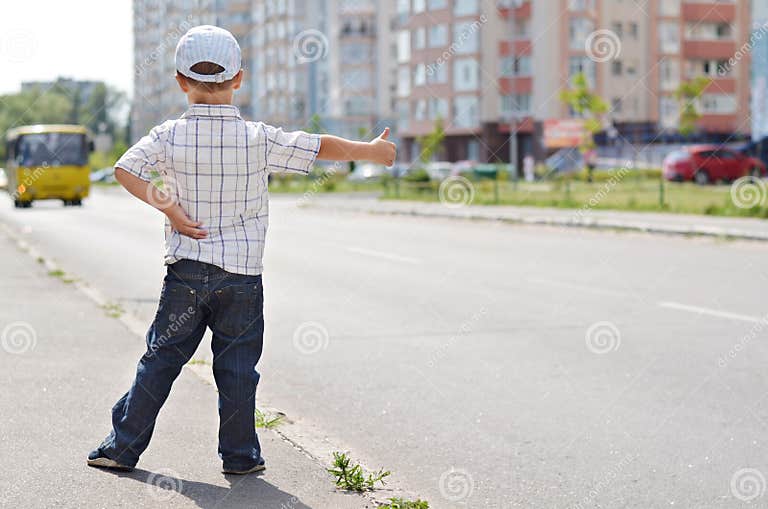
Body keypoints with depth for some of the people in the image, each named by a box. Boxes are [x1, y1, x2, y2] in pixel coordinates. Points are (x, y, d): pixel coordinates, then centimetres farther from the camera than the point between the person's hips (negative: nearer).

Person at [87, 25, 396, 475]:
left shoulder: (169, 137, -5)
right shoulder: (260, 139, -7)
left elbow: (125, 170, -13)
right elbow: (321, 147, 0)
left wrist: (166, 205, -11)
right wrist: (370, 151, 14)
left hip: (185, 272, 1)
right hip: (243, 273, -1)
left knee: (161, 358, 10)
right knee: (238, 366, 8)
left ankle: (124, 446, 16)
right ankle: (240, 454, 16)